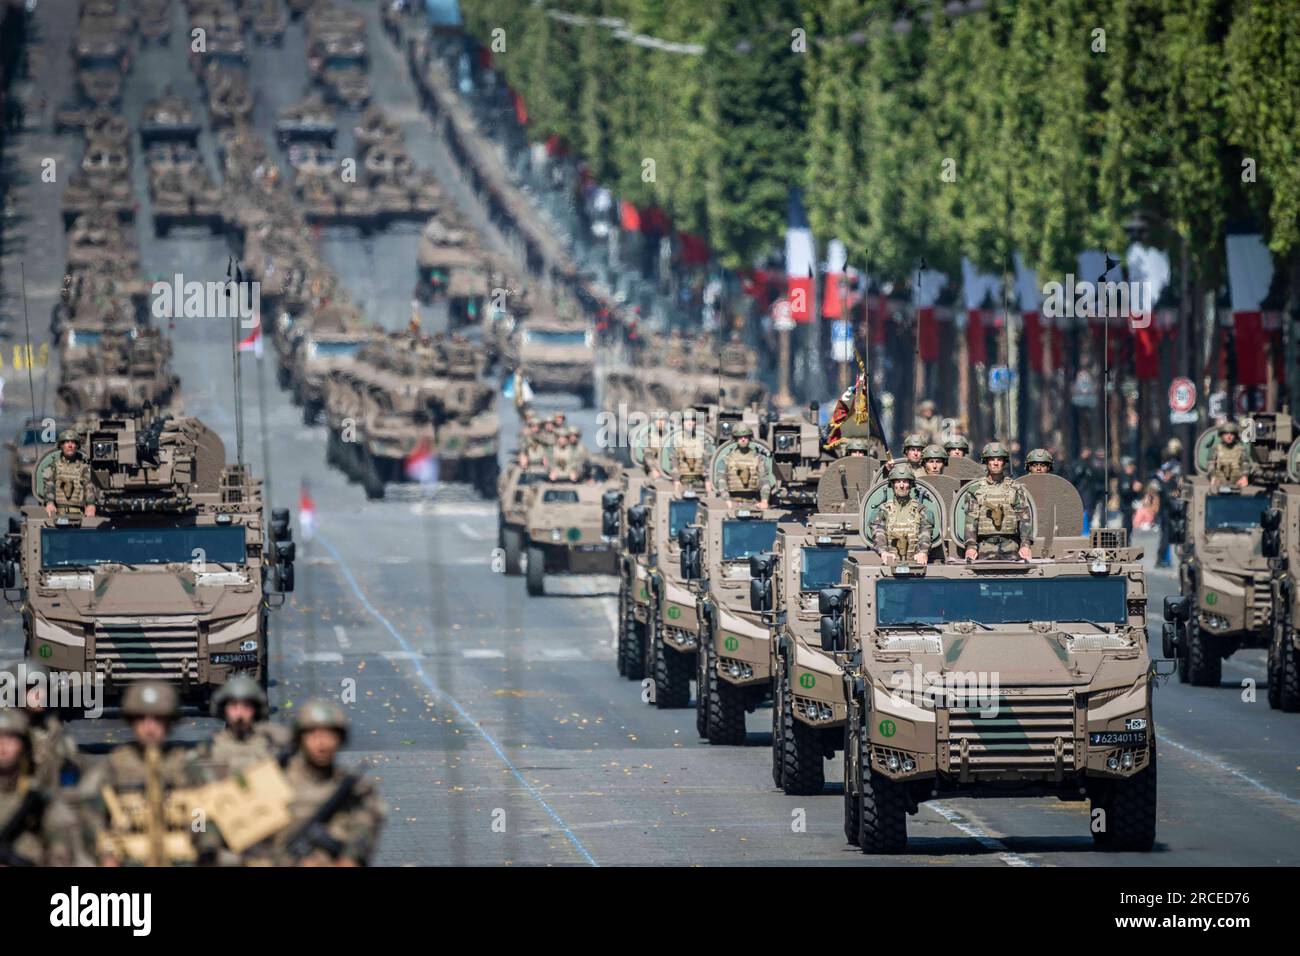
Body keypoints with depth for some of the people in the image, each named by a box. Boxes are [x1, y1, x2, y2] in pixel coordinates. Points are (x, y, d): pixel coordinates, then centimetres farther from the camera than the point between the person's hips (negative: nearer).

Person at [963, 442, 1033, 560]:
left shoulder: (1015, 489, 9)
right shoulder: (976, 489, 8)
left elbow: (1024, 518, 3)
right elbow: (971, 519, 2)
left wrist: (1025, 545, -10)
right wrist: (971, 546, -11)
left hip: (1010, 546, 0)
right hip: (985, 545, 0)